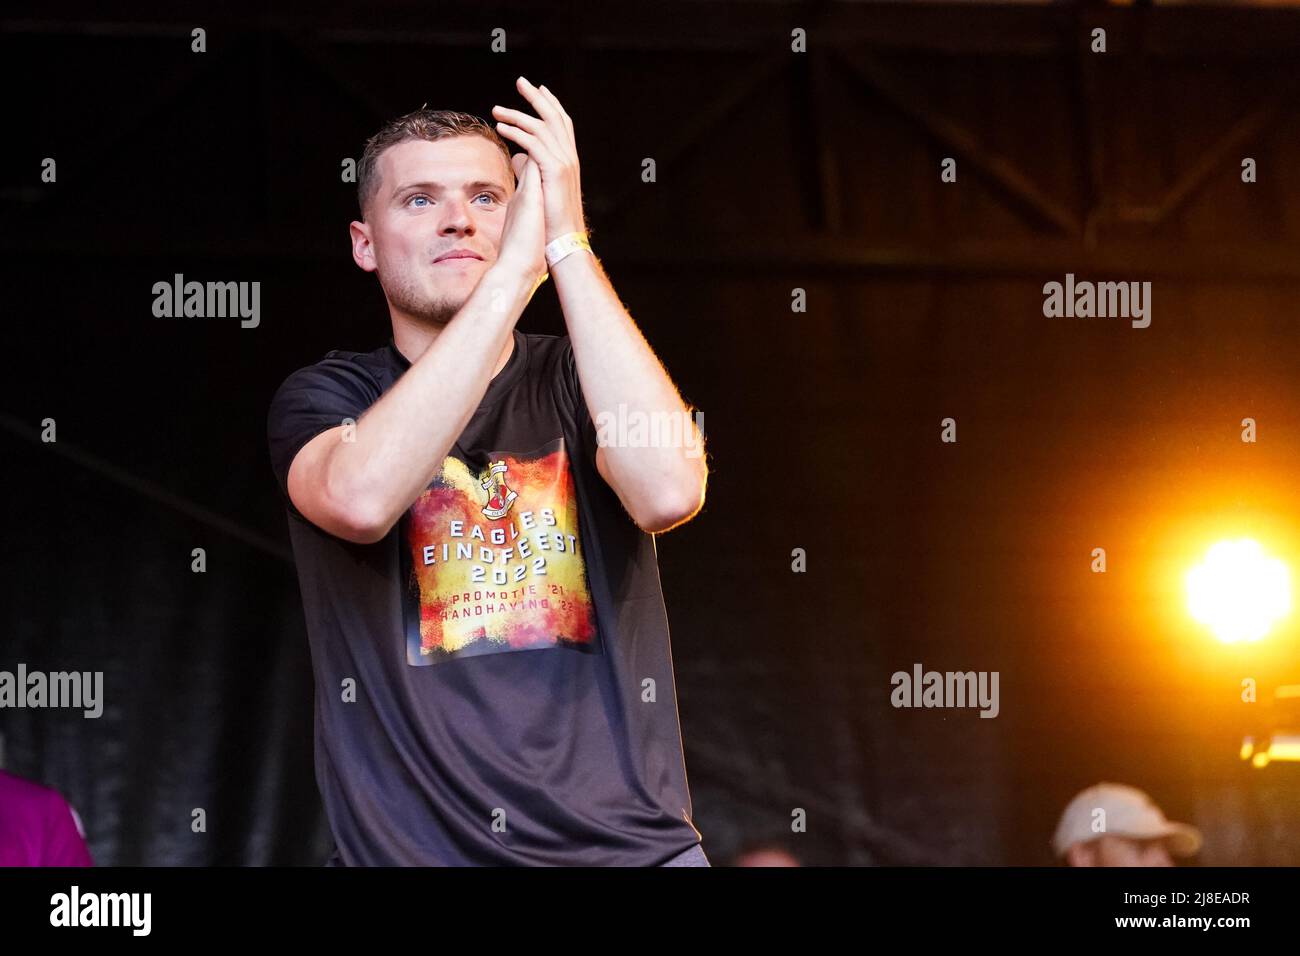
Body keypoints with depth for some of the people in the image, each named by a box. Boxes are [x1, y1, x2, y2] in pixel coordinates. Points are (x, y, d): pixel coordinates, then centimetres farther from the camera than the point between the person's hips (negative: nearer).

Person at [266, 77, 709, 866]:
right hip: (410, 846, -1)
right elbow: (361, 498, -21)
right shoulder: (326, 399, 4)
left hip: (626, 840, 1)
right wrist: (512, 274, -21)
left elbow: (669, 491, -17)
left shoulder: (578, 385, 7)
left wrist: (567, 244, -15)